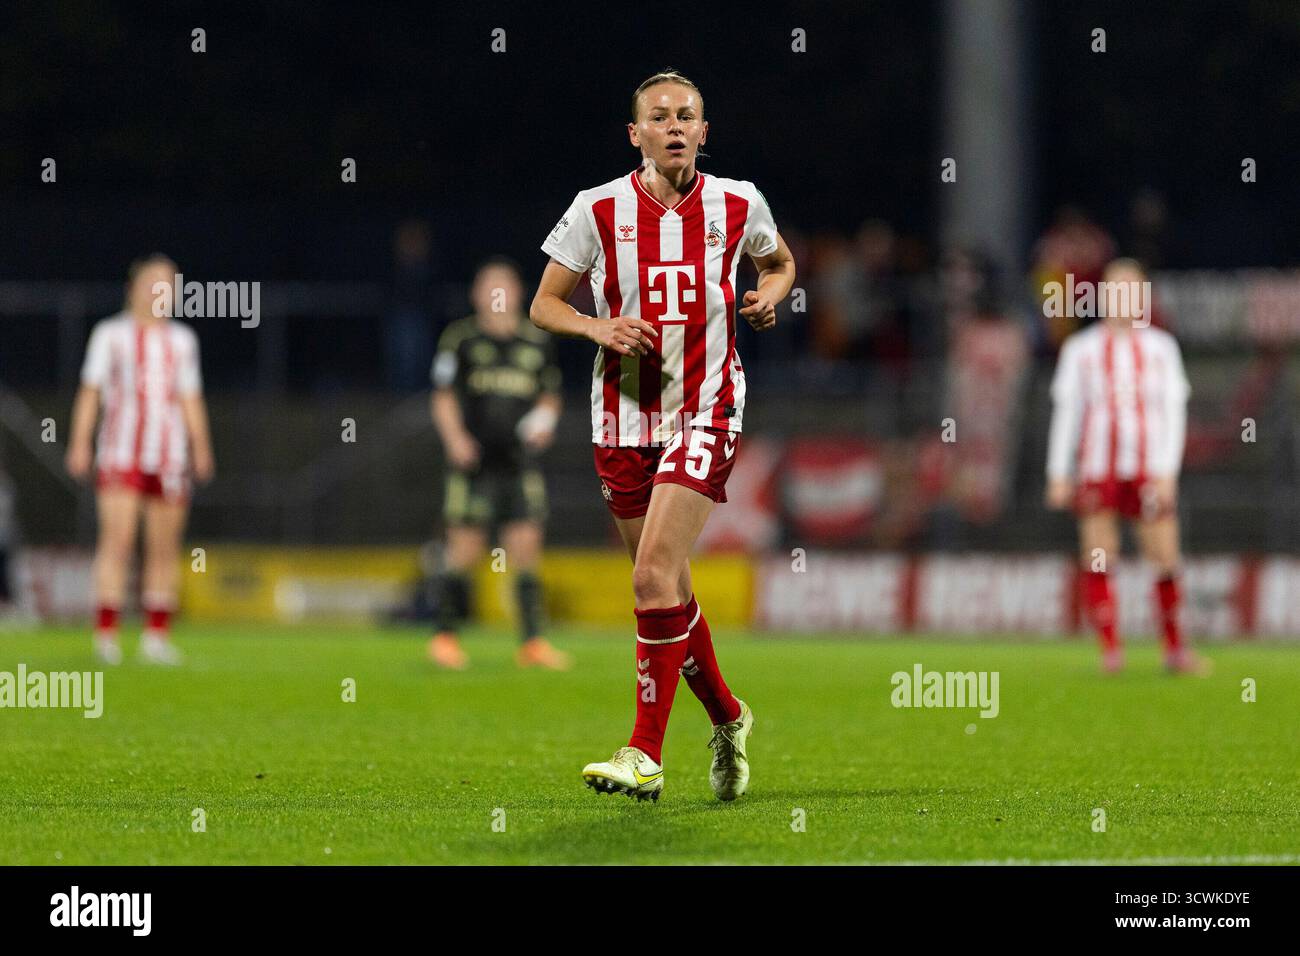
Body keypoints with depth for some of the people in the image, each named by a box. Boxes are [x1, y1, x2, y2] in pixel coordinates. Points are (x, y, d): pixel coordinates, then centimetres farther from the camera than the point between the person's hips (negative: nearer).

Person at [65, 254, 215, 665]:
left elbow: (191, 399, 16)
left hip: (169, 454, 3)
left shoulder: (182, 340, 17)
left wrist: (201, 446, 4)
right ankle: (106, 634, -17)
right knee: (117, 538, -14)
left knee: (165, 547, 2)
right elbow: (90, 393, 6)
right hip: (120, 452, -3)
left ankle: (157, 637, 7)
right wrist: (80, 443, -4)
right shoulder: (110, 334, 8)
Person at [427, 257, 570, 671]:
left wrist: (545, 421, -1)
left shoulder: (538, 342, 12)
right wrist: (455, 438, -12)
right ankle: (446, 636, 10)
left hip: (520, 462, 3)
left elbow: (549, 397, 20)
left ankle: (532, 641, -2)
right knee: (465, 549, -4)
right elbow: (444, 399, 3)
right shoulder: (459, 339, 3)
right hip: (474, 462, -3)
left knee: (526, 547, -4)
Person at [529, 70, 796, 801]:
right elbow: (544, 305, 5)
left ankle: (647, 754, -15)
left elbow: (781, 260, 22)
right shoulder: (598, 210, -1)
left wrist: (770, 295, -1)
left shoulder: (737, 205, 1)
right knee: (669, 588, 10)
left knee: (655, 576, -17)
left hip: (706, 414, -2)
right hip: (624, 418, 2)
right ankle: (728, 718, 33)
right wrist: (599, 327, -14)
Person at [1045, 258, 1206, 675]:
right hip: (1097, 468, 0)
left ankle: (1175, 648, 8)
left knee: (1167, 559, -5)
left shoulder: (1161, 348, 9)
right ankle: (1110, 649, -4)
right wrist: (1058, 474, 3)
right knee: (1098, 561, -7)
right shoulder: (1081, 349, 8)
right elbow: (1065, 413, 10)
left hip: (1149, 470, 0)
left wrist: (1166, 471, -6)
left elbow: (1174, 412, 4)